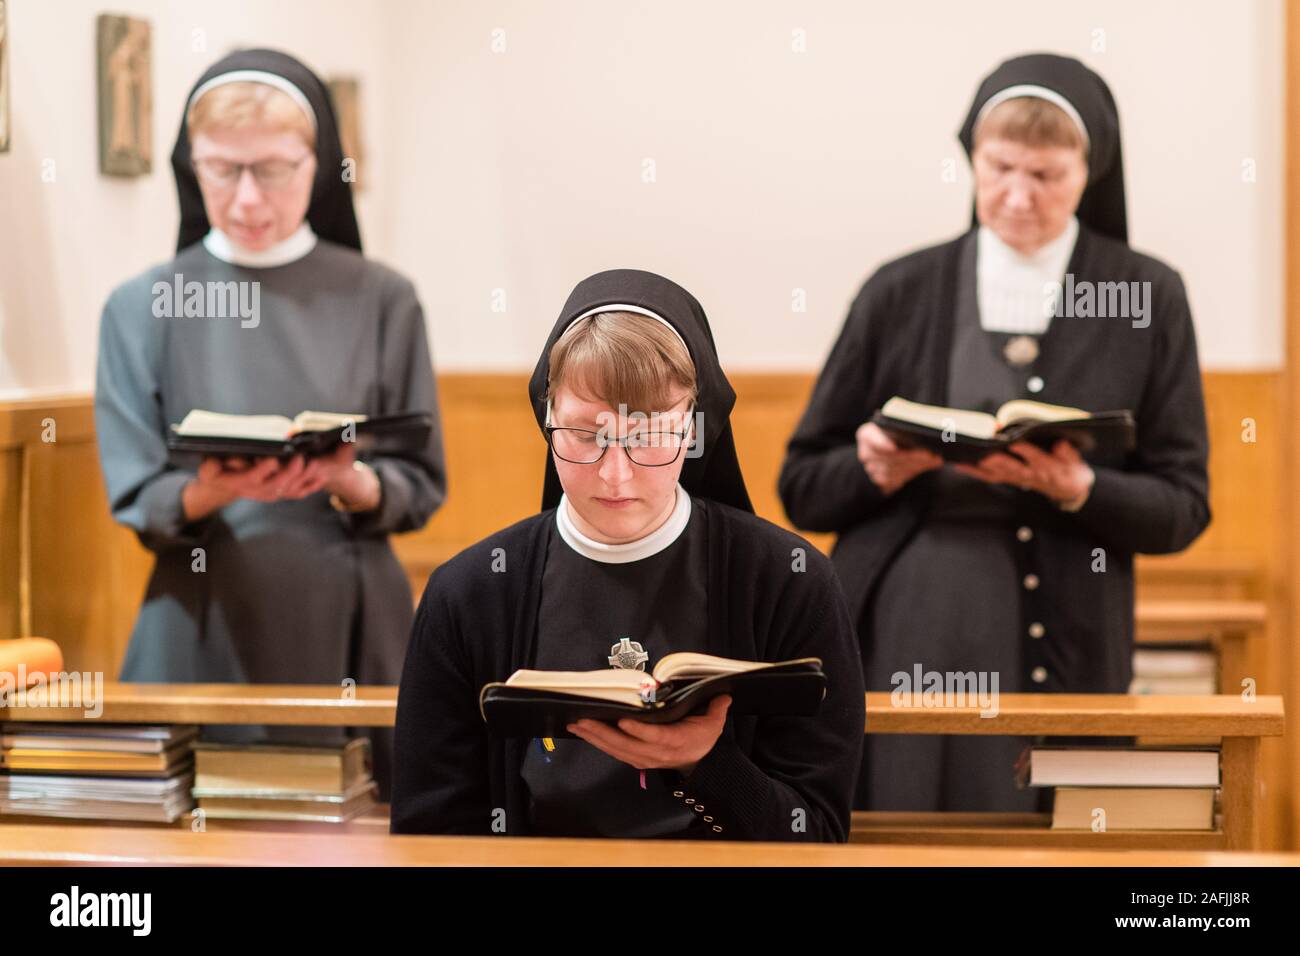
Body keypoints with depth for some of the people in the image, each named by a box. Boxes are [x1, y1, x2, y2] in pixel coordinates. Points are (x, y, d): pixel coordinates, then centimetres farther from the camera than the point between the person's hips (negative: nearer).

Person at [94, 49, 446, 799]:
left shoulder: (382, 301, 1)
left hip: (350, 620, 0)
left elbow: (421, 488, 3)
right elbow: (136, 502, -1)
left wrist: (353, 483, -18)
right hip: (204, 629, 0)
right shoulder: (144, 308, 1)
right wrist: (212, 492, -21)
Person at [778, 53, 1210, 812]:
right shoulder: (902, 294, 7)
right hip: (905, 654, 1)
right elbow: (803, 487, 10)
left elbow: (1183, 507, 4)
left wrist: (1077, 488, -14)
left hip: (1065, 659, 0)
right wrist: (879, 470, -11)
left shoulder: (1147, 298, 5)